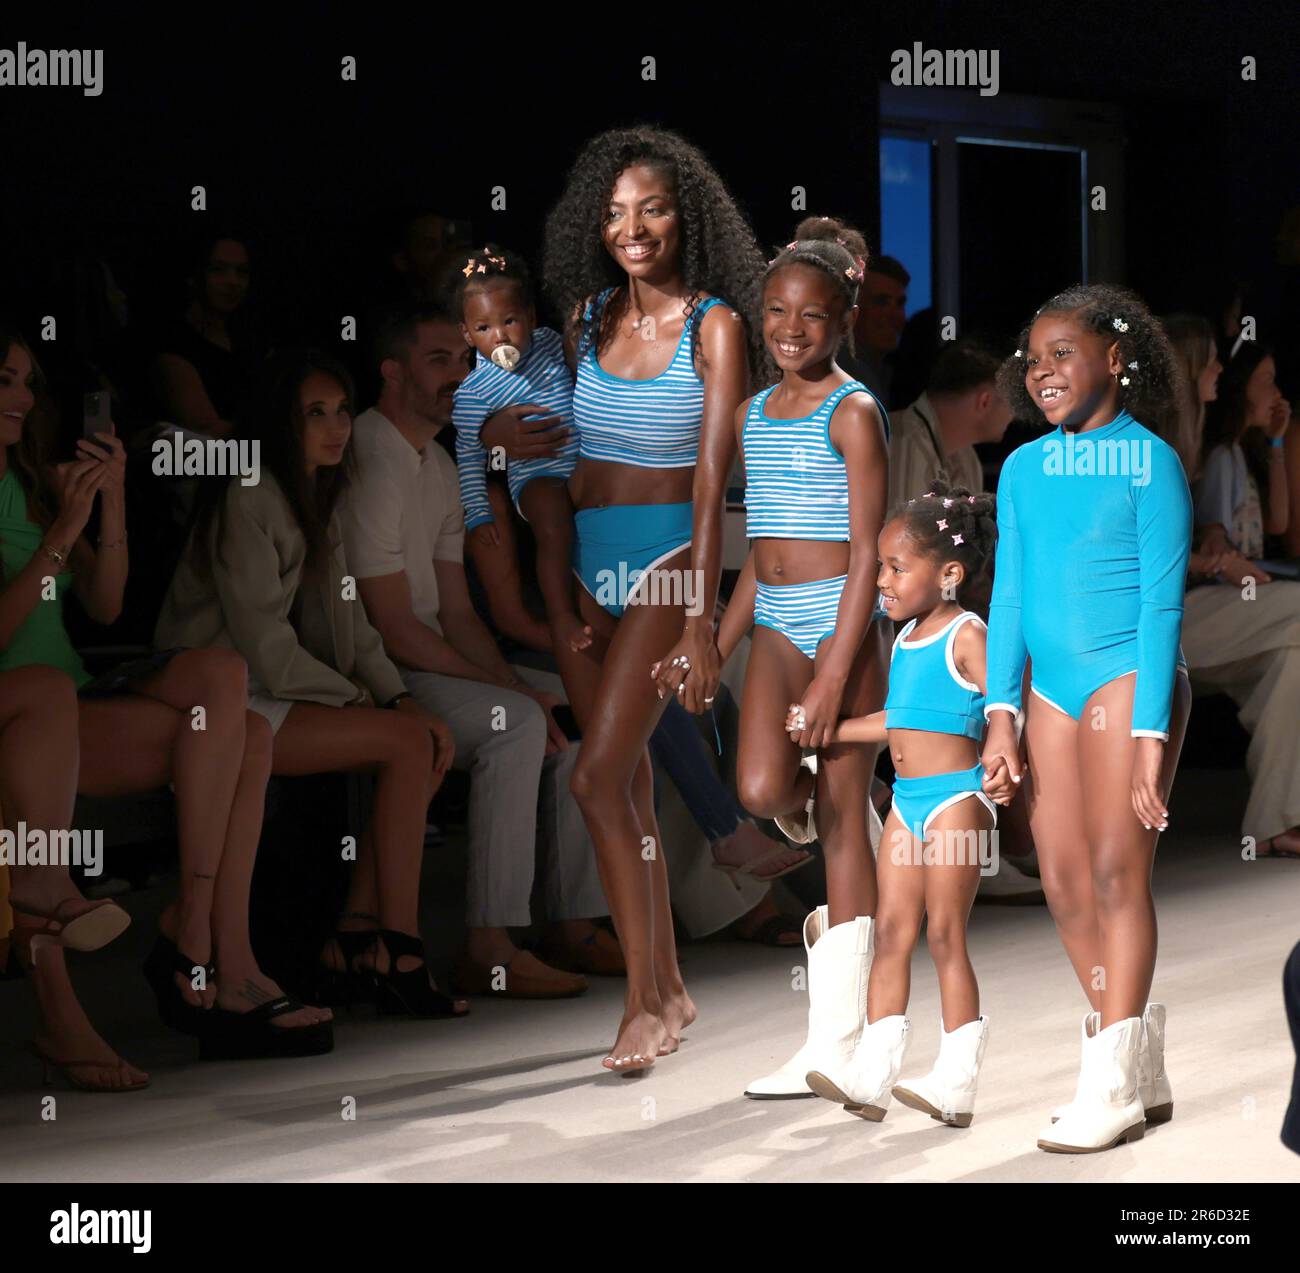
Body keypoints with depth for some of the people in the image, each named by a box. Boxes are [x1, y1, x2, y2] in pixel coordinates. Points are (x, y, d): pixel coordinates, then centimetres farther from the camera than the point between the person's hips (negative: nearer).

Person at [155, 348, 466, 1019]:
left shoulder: (316, 498, 14)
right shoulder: (249, 497, -15)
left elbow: (346, 618, 15)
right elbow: (263, 643, -18)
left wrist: (396, 695, 0)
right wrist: (351, 698, -8)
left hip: (269, 692, 9)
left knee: (429, 736, -8)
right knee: (408, 744, -19)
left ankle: (355, 937, -9)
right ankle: (398, 954, -17)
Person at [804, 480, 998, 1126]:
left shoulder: (965, 636, -10)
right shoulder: (906, 638, 14)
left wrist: (997, 776, -28)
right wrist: (826, 730, 31)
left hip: (956, 797, -8)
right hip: (907, 802, 8)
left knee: (945, 934, -7)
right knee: (891, 931, 3)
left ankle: (956, 1082, -3)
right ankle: (871, 1074, 2)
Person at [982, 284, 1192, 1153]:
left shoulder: (1150, 463, -7)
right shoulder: (1024, 471, 10)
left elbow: (1162, 602, -10)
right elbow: (1009, 593, 10)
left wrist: (1150, 733, -15)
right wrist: (1002, 715, 2)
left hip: (1129, 680, -6)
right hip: (1053, 691, 6)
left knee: (1117, 874, -7)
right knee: (1065, 883, 5)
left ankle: (1112, 1089, -3)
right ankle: (1145, 1077, 17)